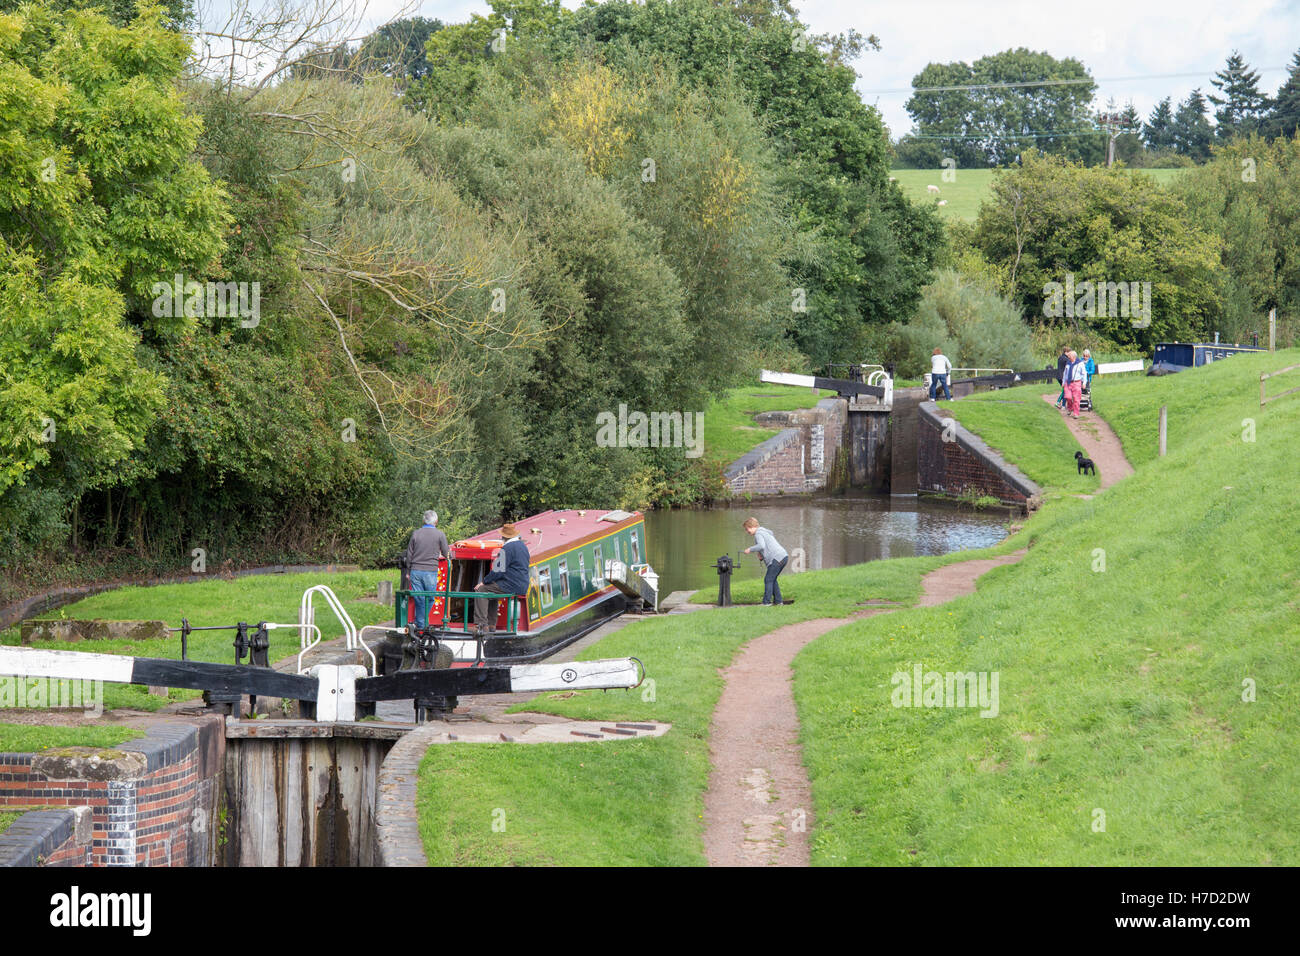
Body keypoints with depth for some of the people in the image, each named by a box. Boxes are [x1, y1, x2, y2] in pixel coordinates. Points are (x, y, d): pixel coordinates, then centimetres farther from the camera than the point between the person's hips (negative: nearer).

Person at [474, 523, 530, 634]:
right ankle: (491, 624, 28)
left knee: (481, 590, -3)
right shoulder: (523, 546, 15)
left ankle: (482, 625, -10)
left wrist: (484, 581, -5)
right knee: (492, 589, 29)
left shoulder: (507, 548, -15)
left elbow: (499, 570, -17)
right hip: (523, 586, 9)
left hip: (512, 587, -9)